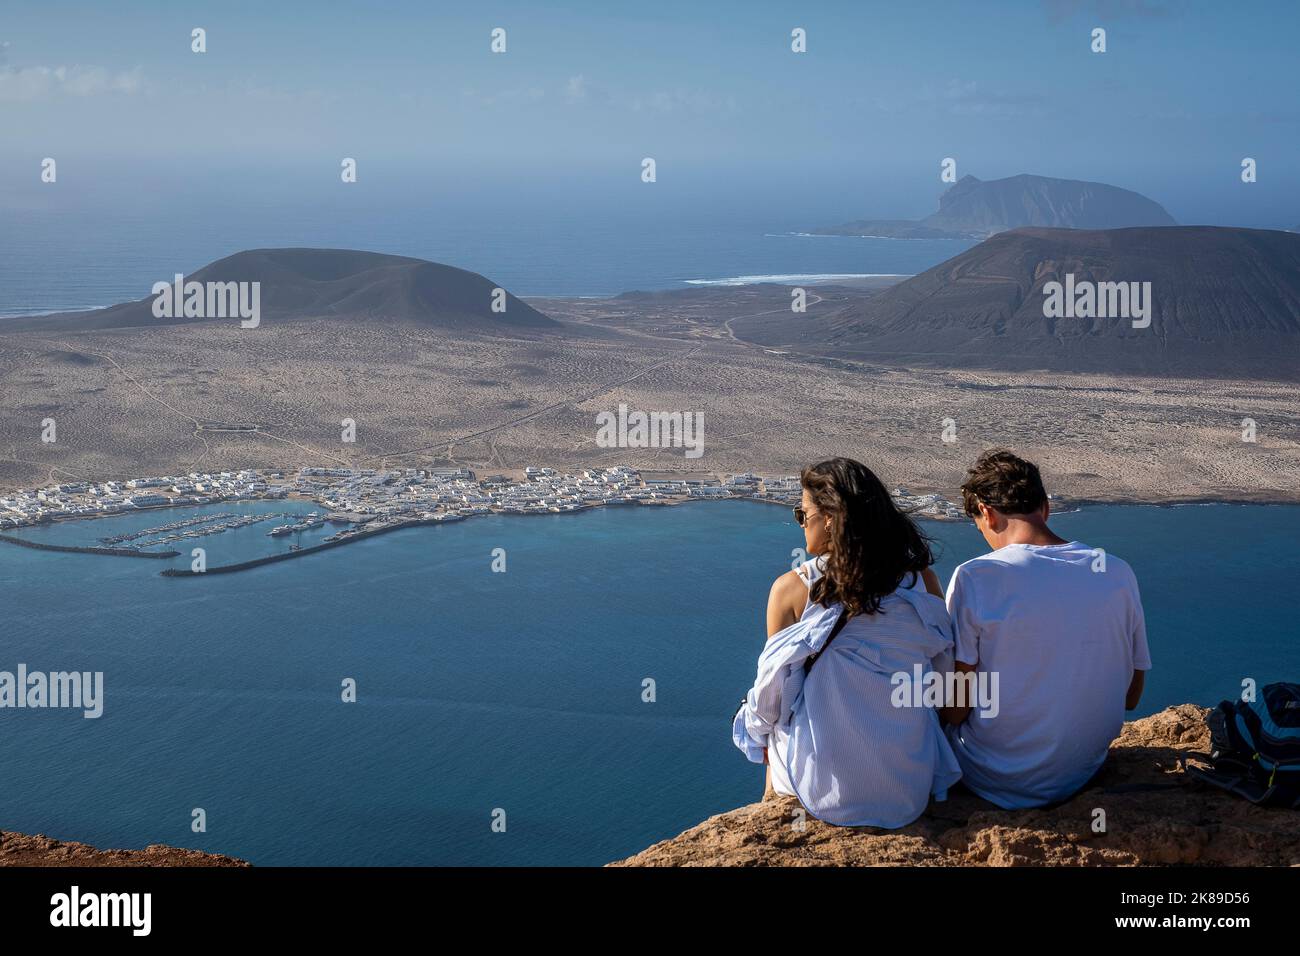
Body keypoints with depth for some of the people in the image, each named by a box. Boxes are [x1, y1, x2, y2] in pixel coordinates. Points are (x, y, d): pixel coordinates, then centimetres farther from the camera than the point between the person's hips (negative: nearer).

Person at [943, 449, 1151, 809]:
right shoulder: (1119, 574, -4)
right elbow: (1130, 697, 4)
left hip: (997, 781, -4)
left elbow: (956, 708, -14)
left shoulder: (973, 579, -17)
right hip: (1085, 772, 4)